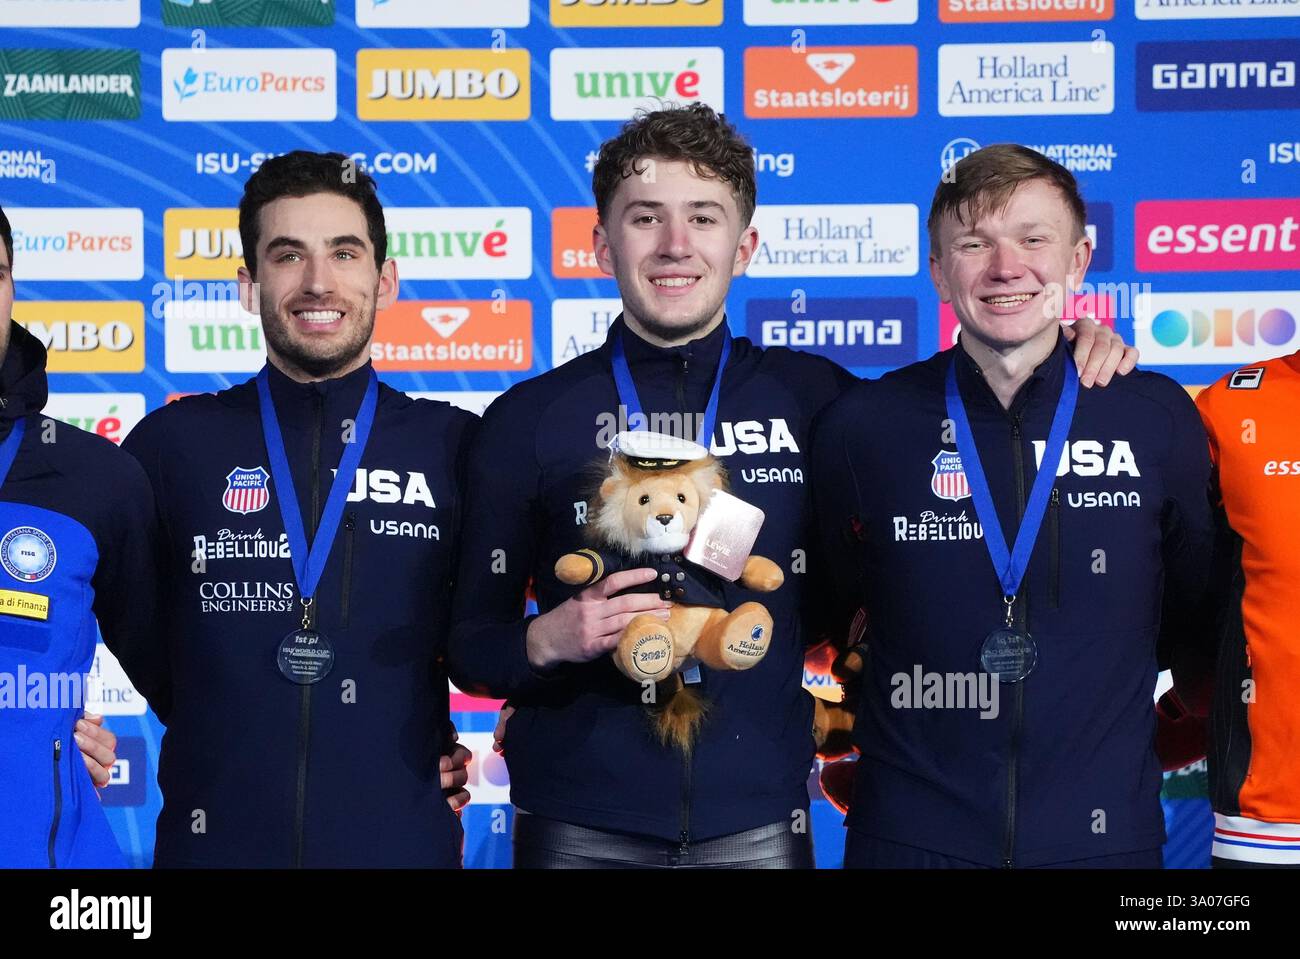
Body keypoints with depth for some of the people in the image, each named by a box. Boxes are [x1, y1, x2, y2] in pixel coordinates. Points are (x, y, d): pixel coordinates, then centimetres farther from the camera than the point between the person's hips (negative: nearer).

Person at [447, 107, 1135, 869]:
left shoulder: (811, 397, 2)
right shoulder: (529, 420, 0)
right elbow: (472, 646, 2)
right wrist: (547, 640, -18)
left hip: (758, 820, 1)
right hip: (581, 823, -1)